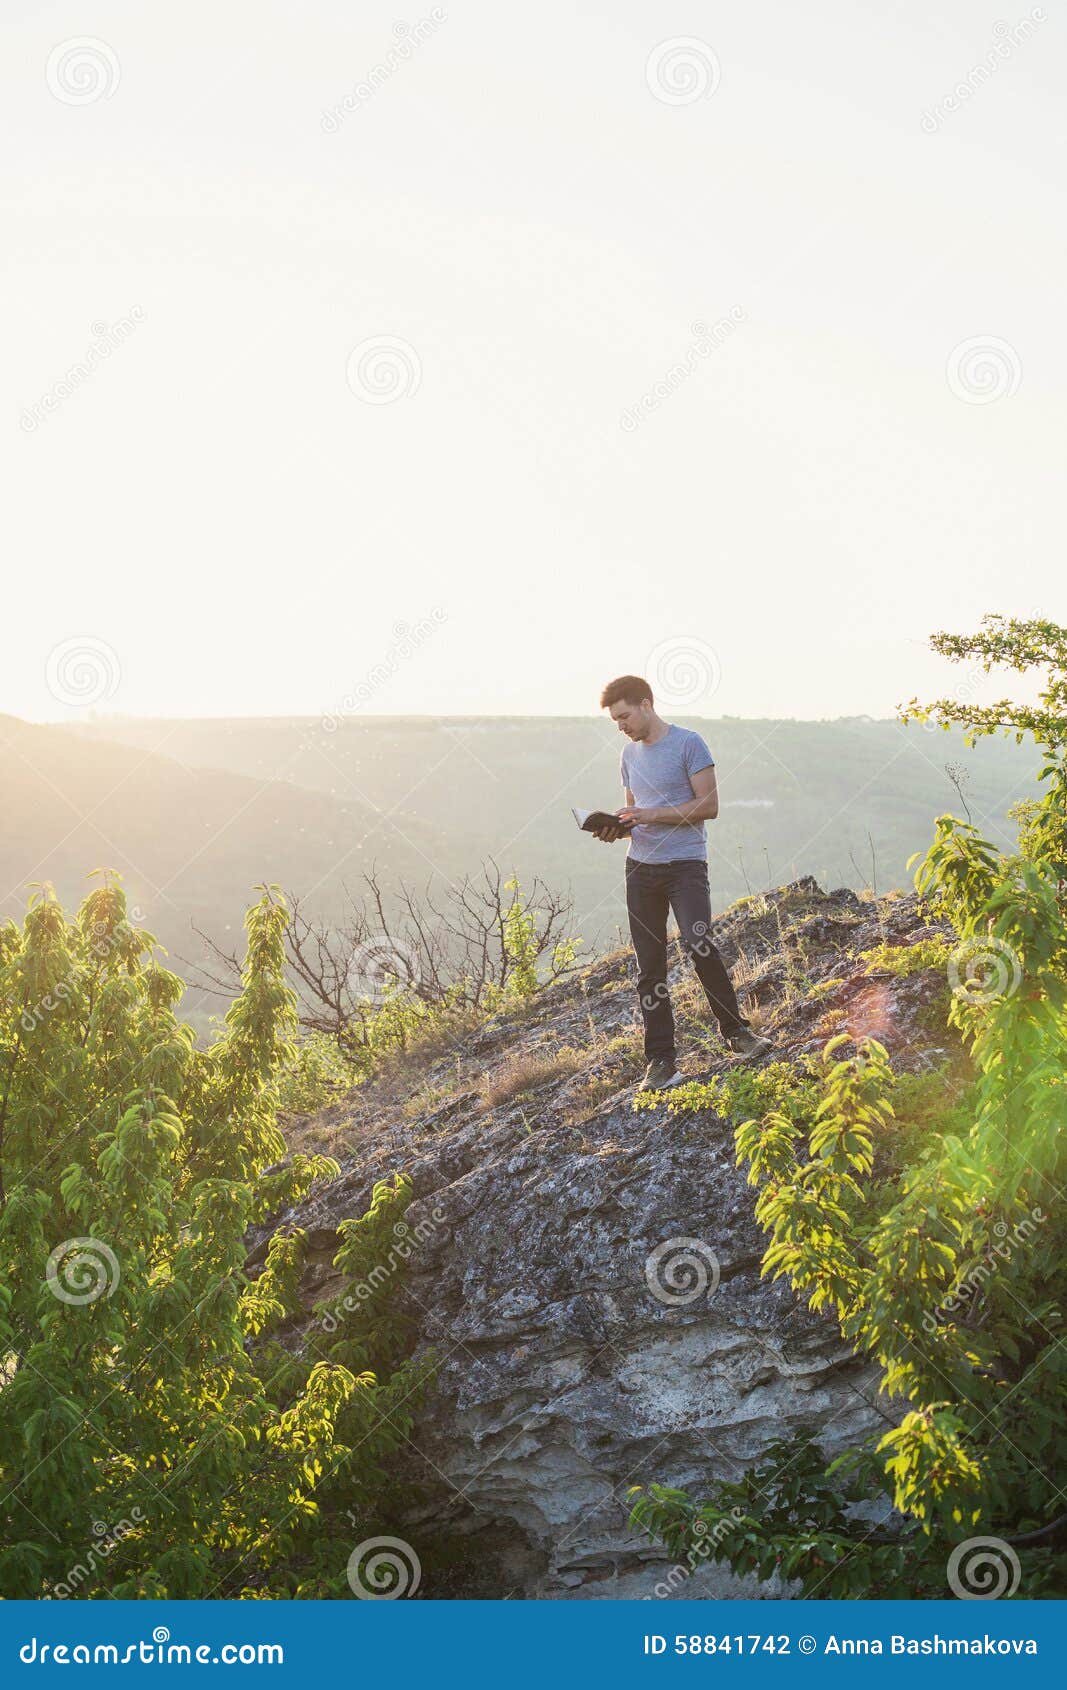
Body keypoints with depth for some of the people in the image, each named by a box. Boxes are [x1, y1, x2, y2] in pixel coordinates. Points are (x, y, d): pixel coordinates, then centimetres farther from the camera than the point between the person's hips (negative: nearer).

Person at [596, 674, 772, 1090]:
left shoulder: (688, 744, -5)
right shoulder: (630, 753, 16)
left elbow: (708, 805, -10)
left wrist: (650, 814, -15)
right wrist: (616, 829, 1)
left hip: (685, 863, -6)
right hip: (641, 867, 6)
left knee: (699, 944, -23)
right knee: (650, 968, 3)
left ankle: (735, 1029, -3)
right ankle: (660, 1062, 7)